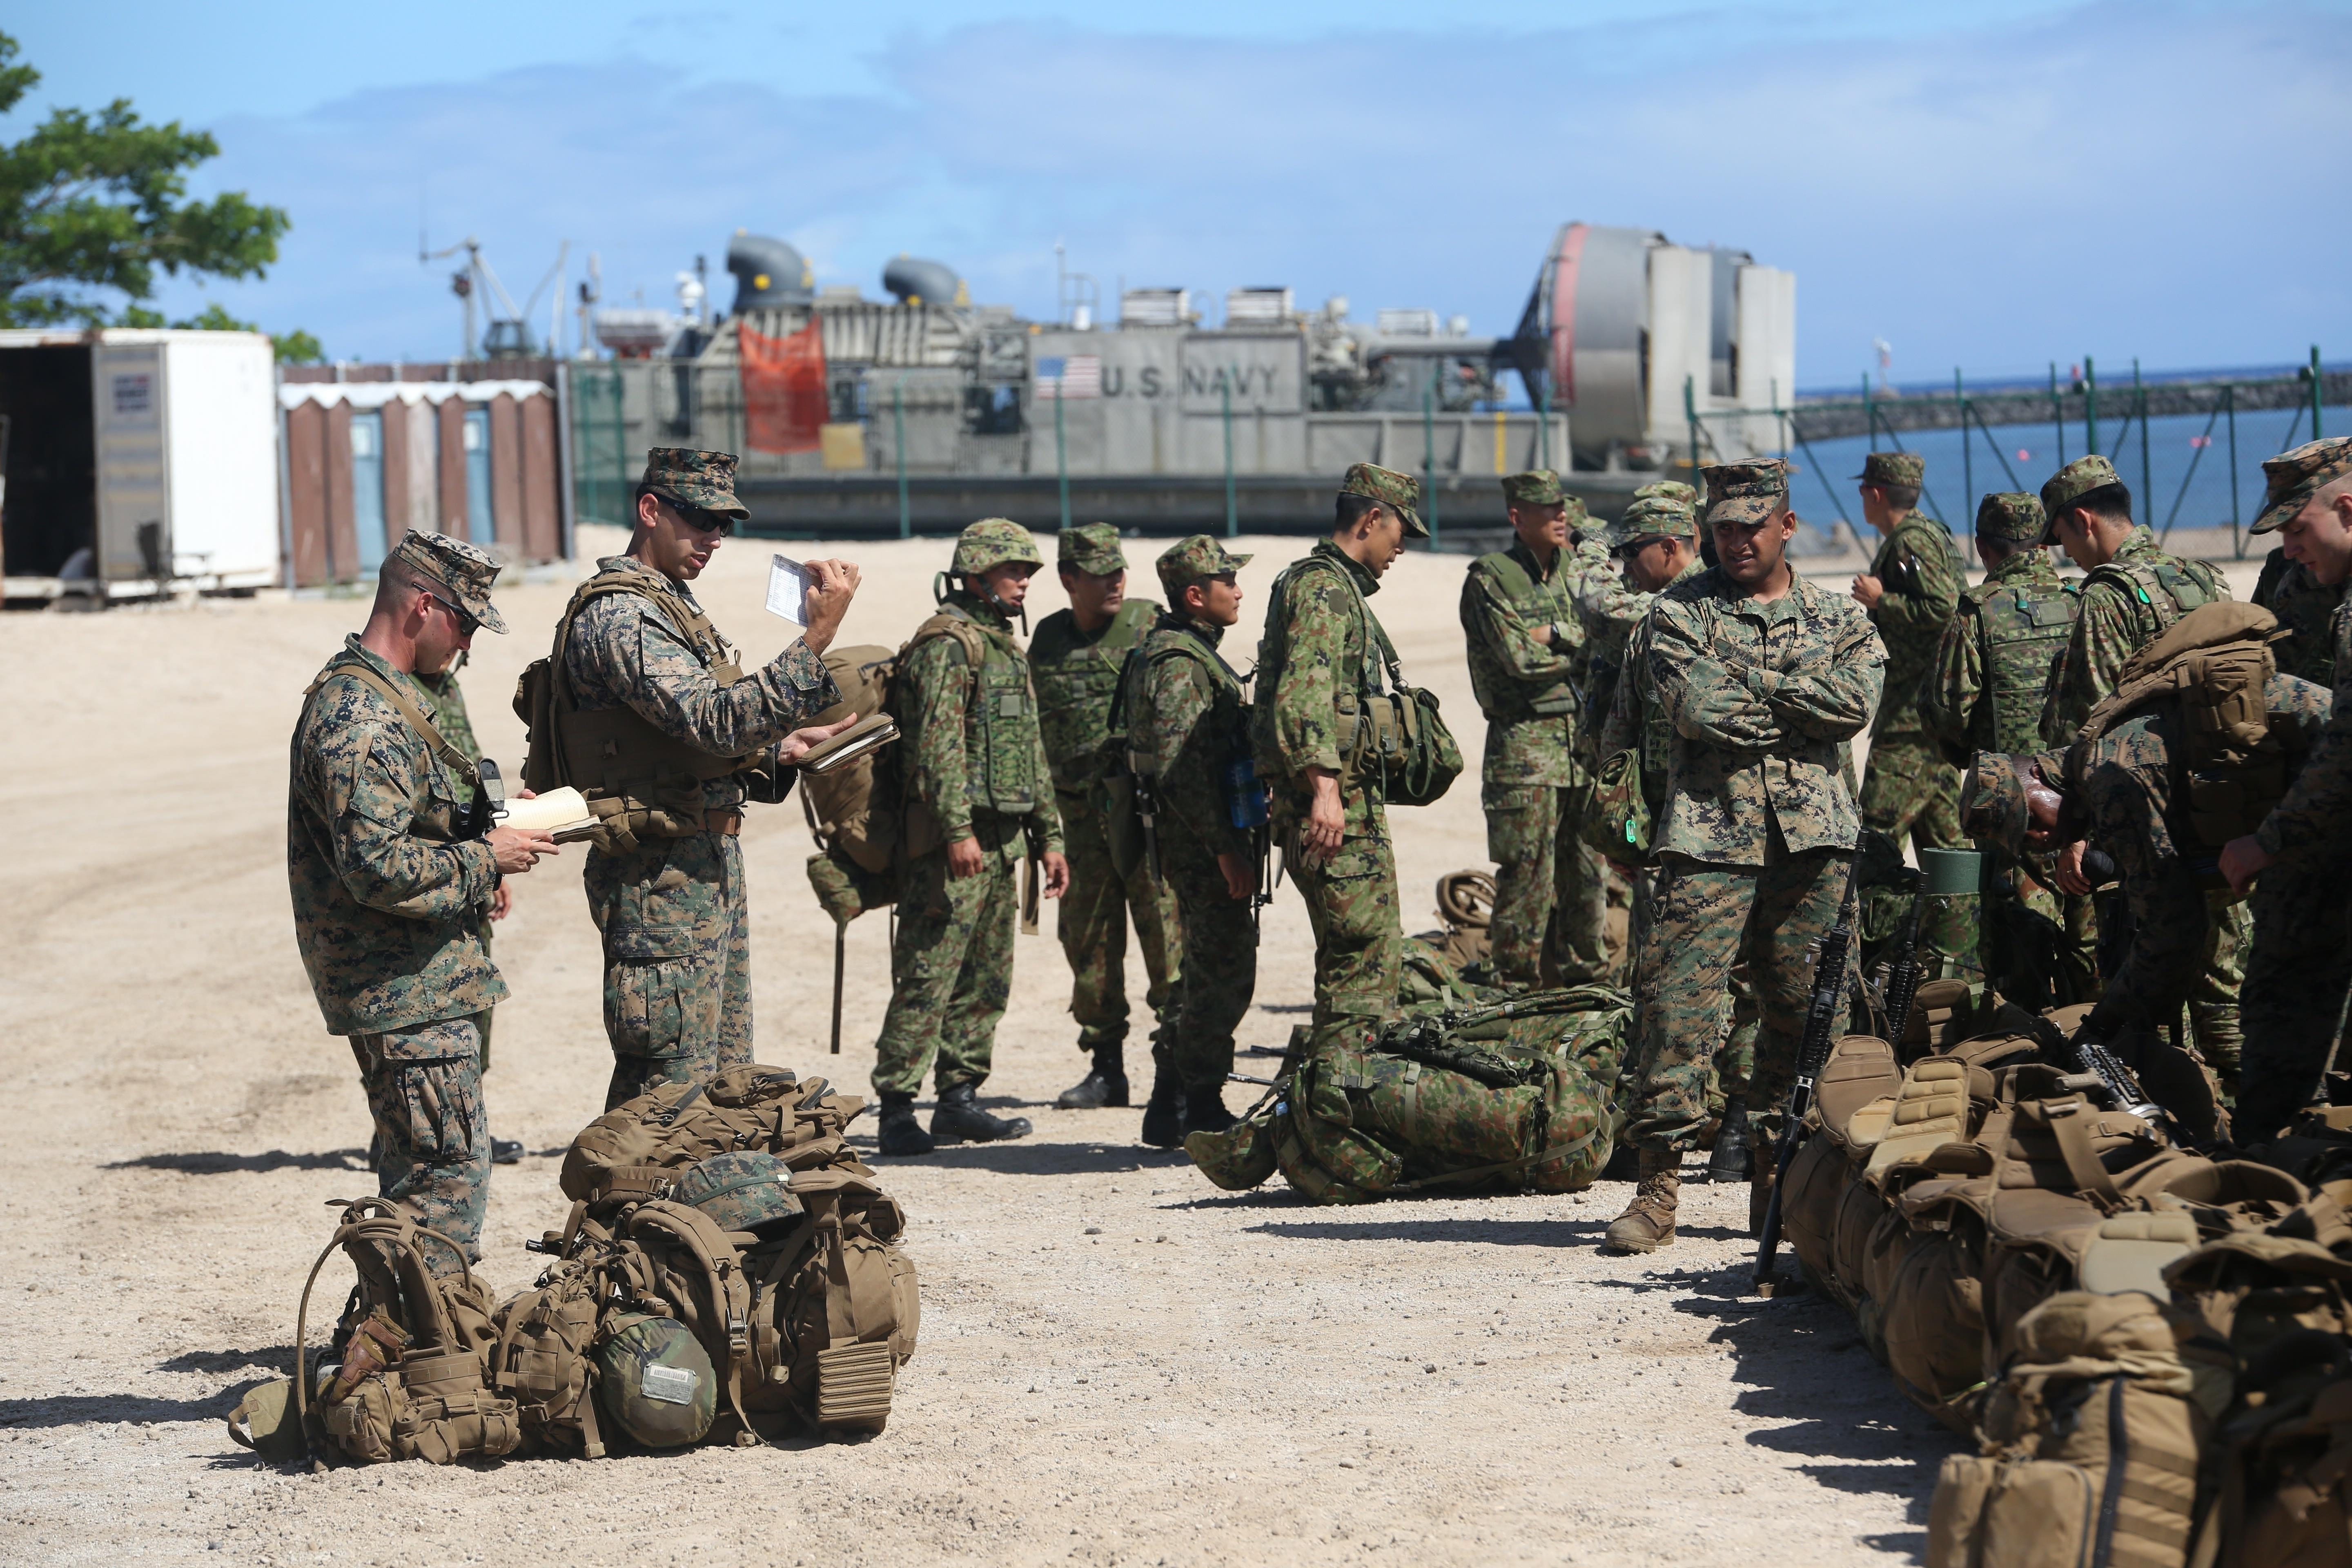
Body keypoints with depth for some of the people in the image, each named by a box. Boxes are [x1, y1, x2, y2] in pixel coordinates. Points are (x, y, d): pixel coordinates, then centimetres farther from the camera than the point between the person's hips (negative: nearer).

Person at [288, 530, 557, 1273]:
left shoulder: (360, 693, 14)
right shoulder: (365, 721, -21)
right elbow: (378, 869, -28)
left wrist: (492, 825, 14)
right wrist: (487, 859, -16)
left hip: (412, 984, 11)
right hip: (411, 994, -11)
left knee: (418, 1176, 17)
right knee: (449, 1180, -7)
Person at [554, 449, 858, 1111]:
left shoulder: (673, 605, 18)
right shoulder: (617, 616, -16)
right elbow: (716, 719, -28)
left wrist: (776, 753, 9)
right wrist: (817, 637, -33)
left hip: (713, 862, 10)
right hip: (663, 876, -10)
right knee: (673, 1089, -8)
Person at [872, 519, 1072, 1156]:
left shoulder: (1007, 648, 21)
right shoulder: (947, 643, -10)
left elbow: (1032, 754, 25)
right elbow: (938, 742, -20)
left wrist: (1048, 837, 21)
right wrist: (957, 829, -27)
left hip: (1002, 841, 10)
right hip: (953, 842, -10)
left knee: (987, 982, 12)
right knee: (927, 980, -10)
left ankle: (959, 1100, 19)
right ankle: (897, 1112, -9)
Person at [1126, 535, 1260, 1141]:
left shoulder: (1194, 655, 17)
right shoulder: (1179, 665, -16)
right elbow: (1180, 770, -23)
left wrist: (1232, 842, 23)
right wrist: (1226, 849, -23)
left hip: (1205, 839, 11)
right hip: (1199, 841, -11)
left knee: (1211, 974, 15)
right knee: (1224, 976, -7)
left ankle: (1176, 1109, 20)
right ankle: (1197, 1111, -2)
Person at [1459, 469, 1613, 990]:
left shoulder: (1578, 572, 14)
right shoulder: (1490, 577, -4)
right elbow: (1520, 658, -15)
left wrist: (1554, 634, -12)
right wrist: (1580, 650, -4)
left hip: (1584, 737, 6)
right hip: (1524, 740, -6)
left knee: (1586, 871, 11)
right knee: (1527, 879, -5)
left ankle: (1586, 979, 20)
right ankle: (1518, 986, 0)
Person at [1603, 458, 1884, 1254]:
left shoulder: (1842, 620, 14)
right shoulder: (1681, 611, 7)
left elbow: (1856, 702, -5)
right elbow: (1696, 706, -10)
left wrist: (1751, 682, -7)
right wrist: (1796, 703, -3)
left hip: (1814, 836, 3)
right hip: (1710, 836, -2)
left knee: (1804, 1010, 4)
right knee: (1678, 1002, -10)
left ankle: (1778, 1177, 14)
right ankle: (1658, 1184, -7)